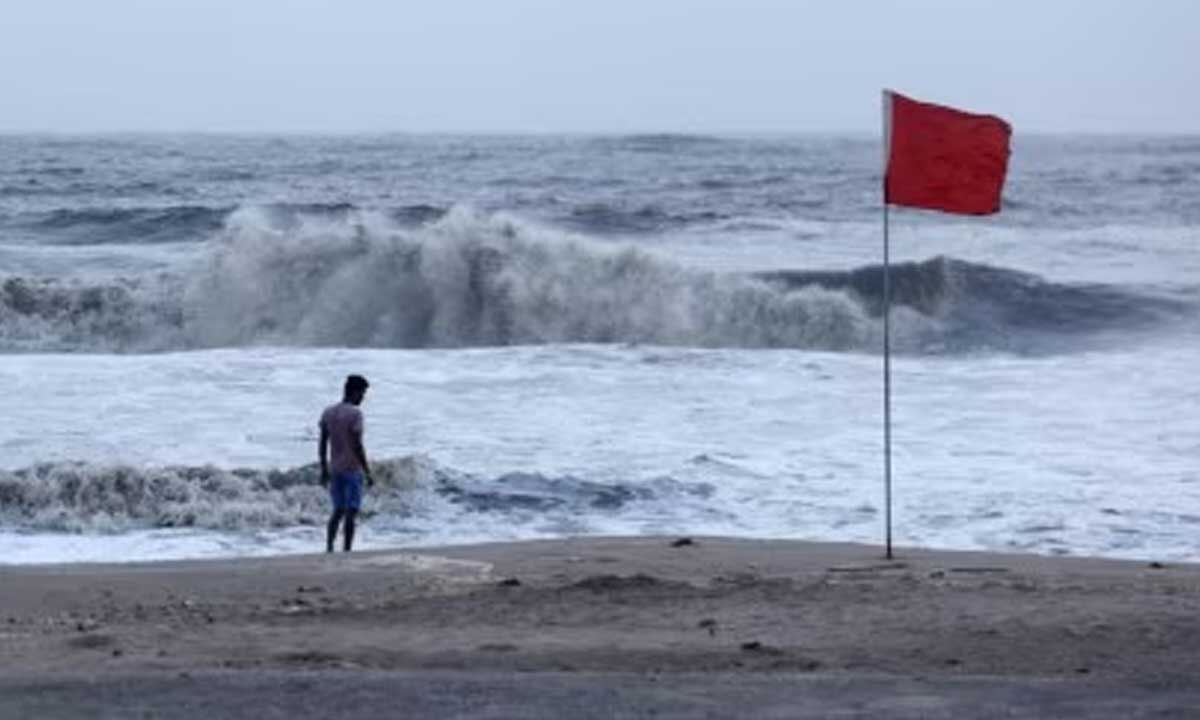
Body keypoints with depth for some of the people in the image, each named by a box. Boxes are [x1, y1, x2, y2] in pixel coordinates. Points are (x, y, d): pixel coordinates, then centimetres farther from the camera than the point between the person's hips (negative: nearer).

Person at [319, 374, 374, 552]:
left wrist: (324, 470, 17)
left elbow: (322, 445, 9)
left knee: (338, 511, 14)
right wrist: (368, 472, -12)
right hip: (352, 469, -6)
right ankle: (346, 551, -4)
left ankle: (329, 549, 6)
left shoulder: (328, 413, 7)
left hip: (334, 470, 6)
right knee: (351, 512, -2)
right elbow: (357, 446, -17)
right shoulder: (355, 414, -13)